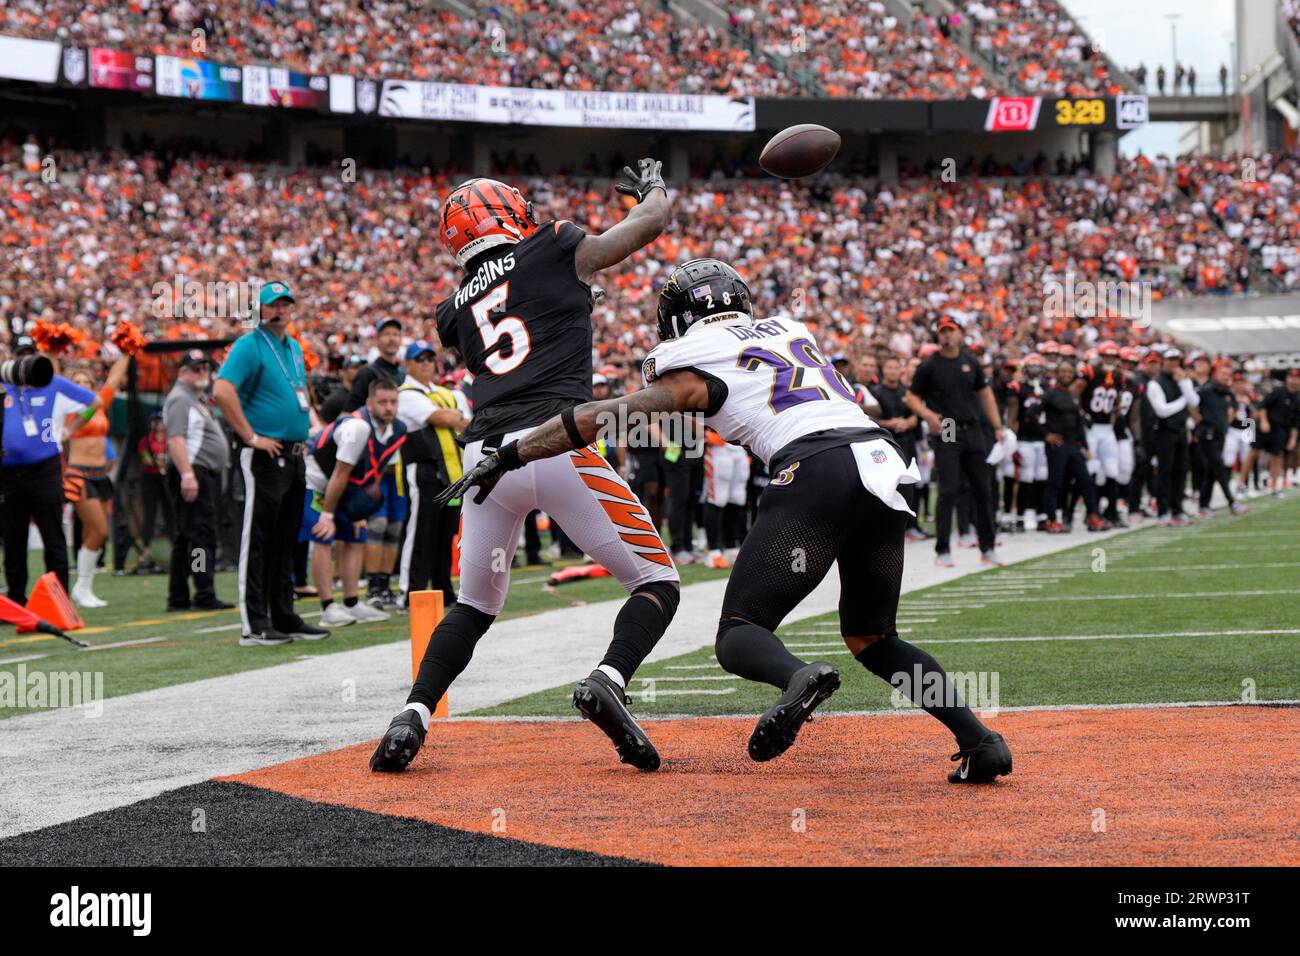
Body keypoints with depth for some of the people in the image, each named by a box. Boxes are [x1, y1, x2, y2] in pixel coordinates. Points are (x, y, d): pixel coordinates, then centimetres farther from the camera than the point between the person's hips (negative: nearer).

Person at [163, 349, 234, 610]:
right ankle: (205, 596, -18)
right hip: (191, 474, -11)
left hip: (207, 474, 11)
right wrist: (187, 474, -28)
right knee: (202, 534, -14)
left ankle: (178, 598, 13)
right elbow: (175, 439, -21)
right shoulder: (180, 398, -10)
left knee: (186, 538, 11)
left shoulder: (200, 398, 23)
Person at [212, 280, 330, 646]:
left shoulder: (294, 347, 17)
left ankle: (284, 617, 19)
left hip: (295, 455, 9)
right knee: (257, 539, -7)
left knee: (285, 540, 13)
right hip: (265, 455, -9)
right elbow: (222, 392, -23)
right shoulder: (249, 345, -9)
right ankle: (254, 625, -7)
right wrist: (250, 436, -20)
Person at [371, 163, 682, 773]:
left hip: (484, 453, 5)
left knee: (475, 607, 22)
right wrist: (653, 188, 39)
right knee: (657, 583, 5)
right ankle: (608, 681, -21)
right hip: (556, 446, -4)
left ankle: (412, 718, 3)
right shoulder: (555, 252, 12)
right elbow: (651, 222, 18)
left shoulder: (458, 311, 22)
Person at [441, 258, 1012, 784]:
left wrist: (507, 457, 15)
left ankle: (800, 678, -37)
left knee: (739, 636, -2)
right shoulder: (788, 331, 29)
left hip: (816, 467, -6)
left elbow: (603, 417, 9)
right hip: (886, 464, 6)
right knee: (870, 638, 21)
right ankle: (979, 739, 3)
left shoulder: (697, 369, 11)